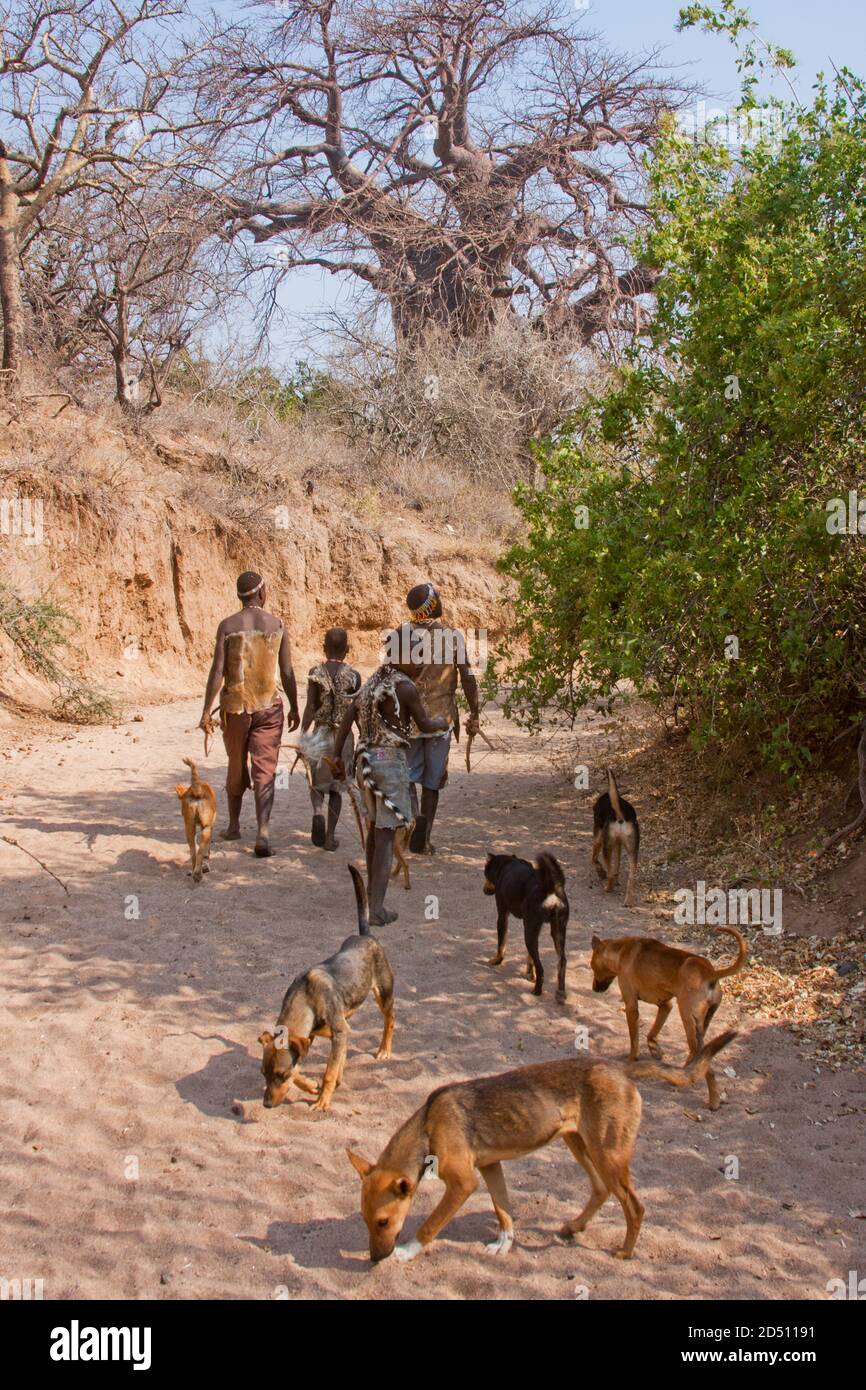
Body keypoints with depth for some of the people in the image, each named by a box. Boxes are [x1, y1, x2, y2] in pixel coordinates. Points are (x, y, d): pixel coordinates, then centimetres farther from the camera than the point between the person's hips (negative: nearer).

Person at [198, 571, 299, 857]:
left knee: (236, 767, 18)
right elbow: (287, 672, 2)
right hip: (268, 706, 0)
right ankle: (263, 832, -17)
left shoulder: (227, 625, -5)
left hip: (234, 706, 0)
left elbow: (218, 671, -10)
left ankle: (234, 825, 33)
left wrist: (206, 711, -7)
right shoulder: (277, 625, 0)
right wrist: (294, 708, 13)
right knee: (265, 772, -2)